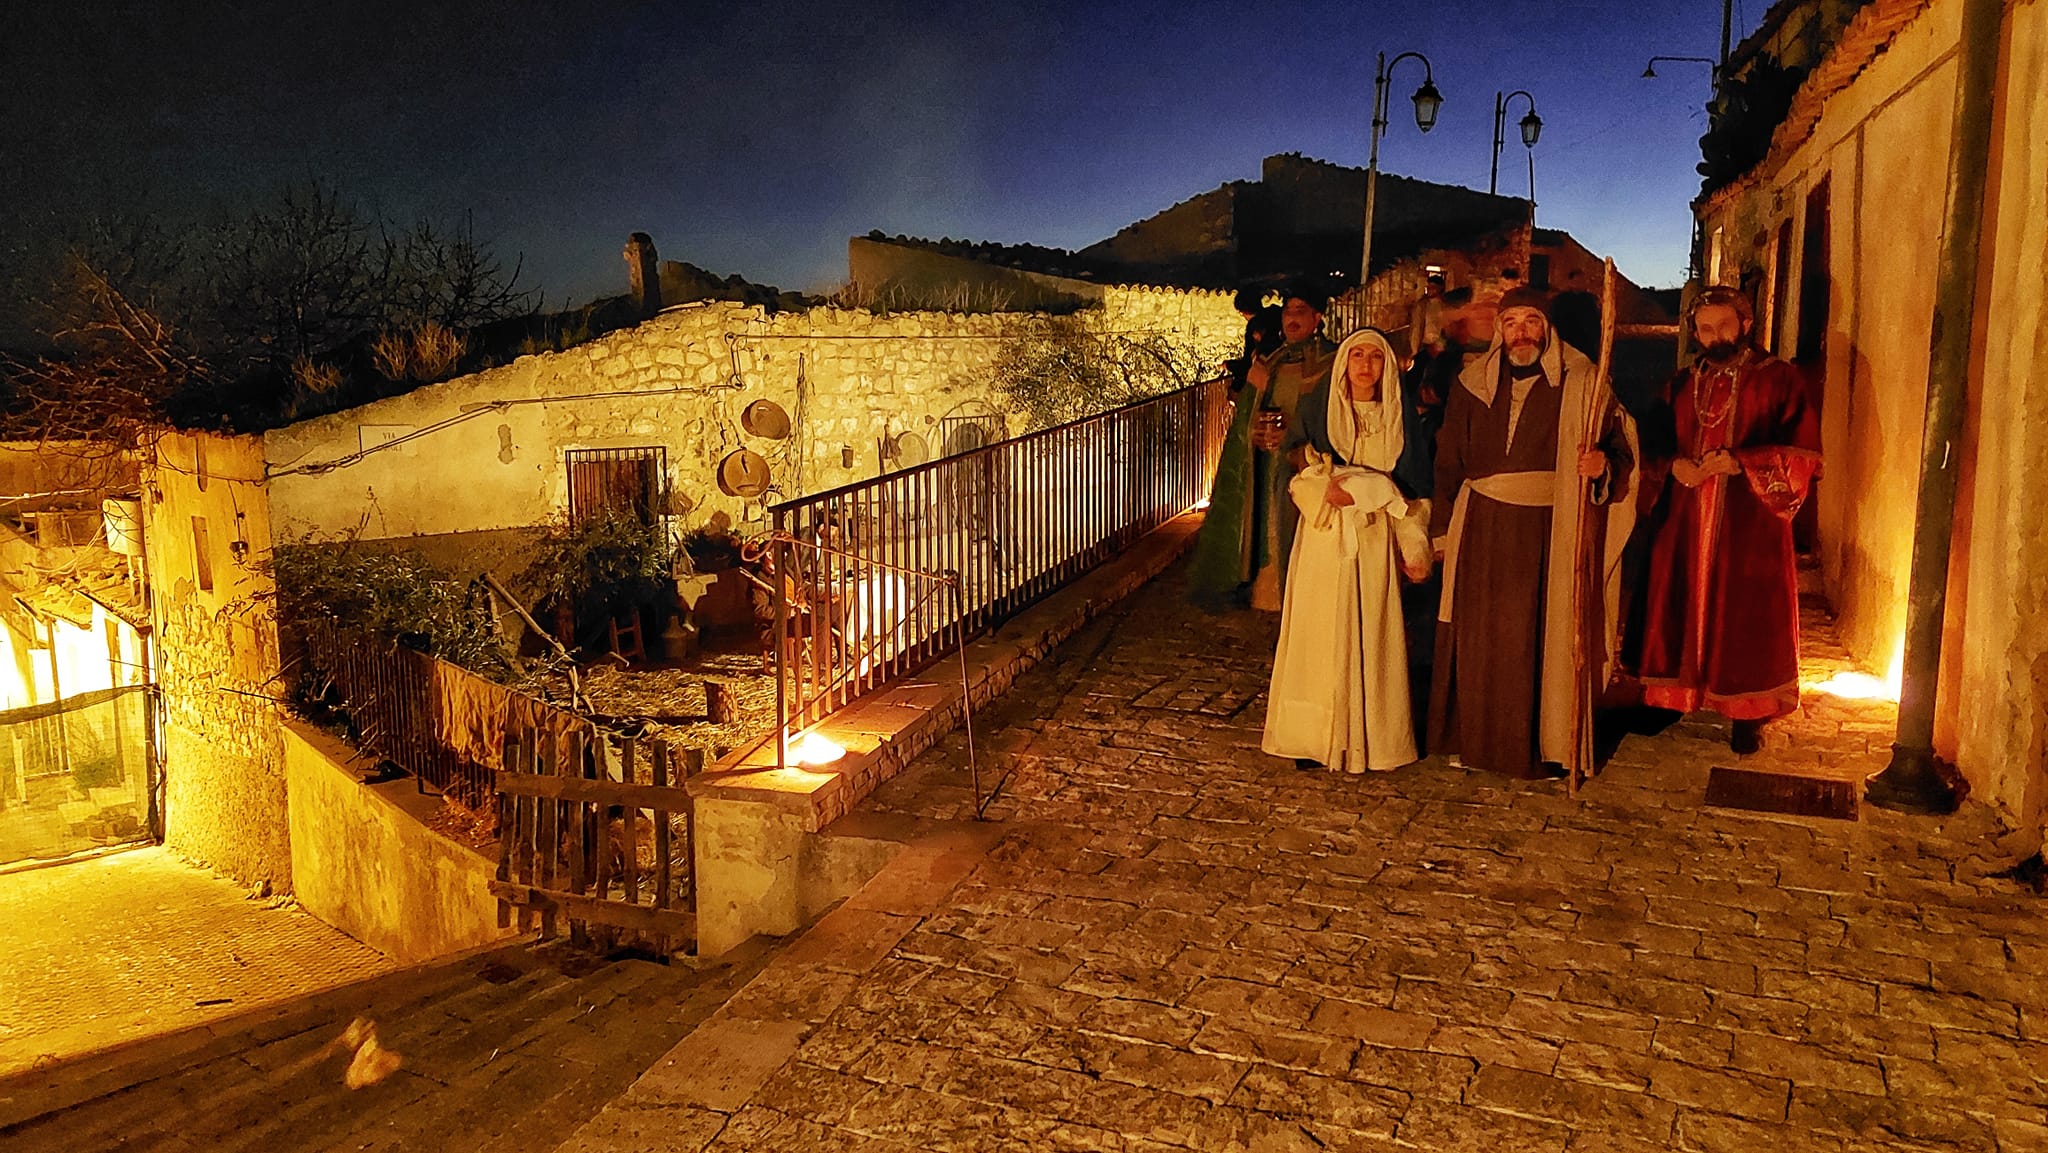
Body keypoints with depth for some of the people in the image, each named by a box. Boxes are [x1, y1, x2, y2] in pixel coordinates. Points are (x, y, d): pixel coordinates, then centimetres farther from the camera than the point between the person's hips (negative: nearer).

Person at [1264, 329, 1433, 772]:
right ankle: (1314, 736, 6)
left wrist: (1414, 546, -3)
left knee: (1371, 635, 2)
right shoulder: (1317, 409, 3)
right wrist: (1373, 487, -13)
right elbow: (1301, 478, -5)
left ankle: (1368, 736, 10)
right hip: (1326, 538, -1)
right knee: (1321, 632, -1)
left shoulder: (1398, 418, 8)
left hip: (1375, 541, 1)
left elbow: (1412, 489, 9)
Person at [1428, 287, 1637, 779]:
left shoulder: (1581, 382, 1)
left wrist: (1604, 463, -22)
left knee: (1547, 638, 0)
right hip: (1484, 530, 2)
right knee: (1480, 637, 6)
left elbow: (1620, 446, 2)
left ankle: (1545, 746, 11)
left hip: (1553, 531, -2)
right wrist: (1442, 529, 12)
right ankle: (1474, 738, 18)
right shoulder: (1474, 383, 8)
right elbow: (1448, 460, 13)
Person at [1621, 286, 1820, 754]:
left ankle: (1748, 715, 16)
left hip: (1749, 523, -3)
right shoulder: (1683, 383, 12)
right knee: (1678, 609, 6)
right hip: (1684, 522, 4)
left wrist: (1741, 463, -17)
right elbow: (1654, 448, 15)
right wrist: (1674, 466, -6)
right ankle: (1669, 701, 19)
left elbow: (1806, 455, -6)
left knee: (1746, 618, 2)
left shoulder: (1778, 379, -1)